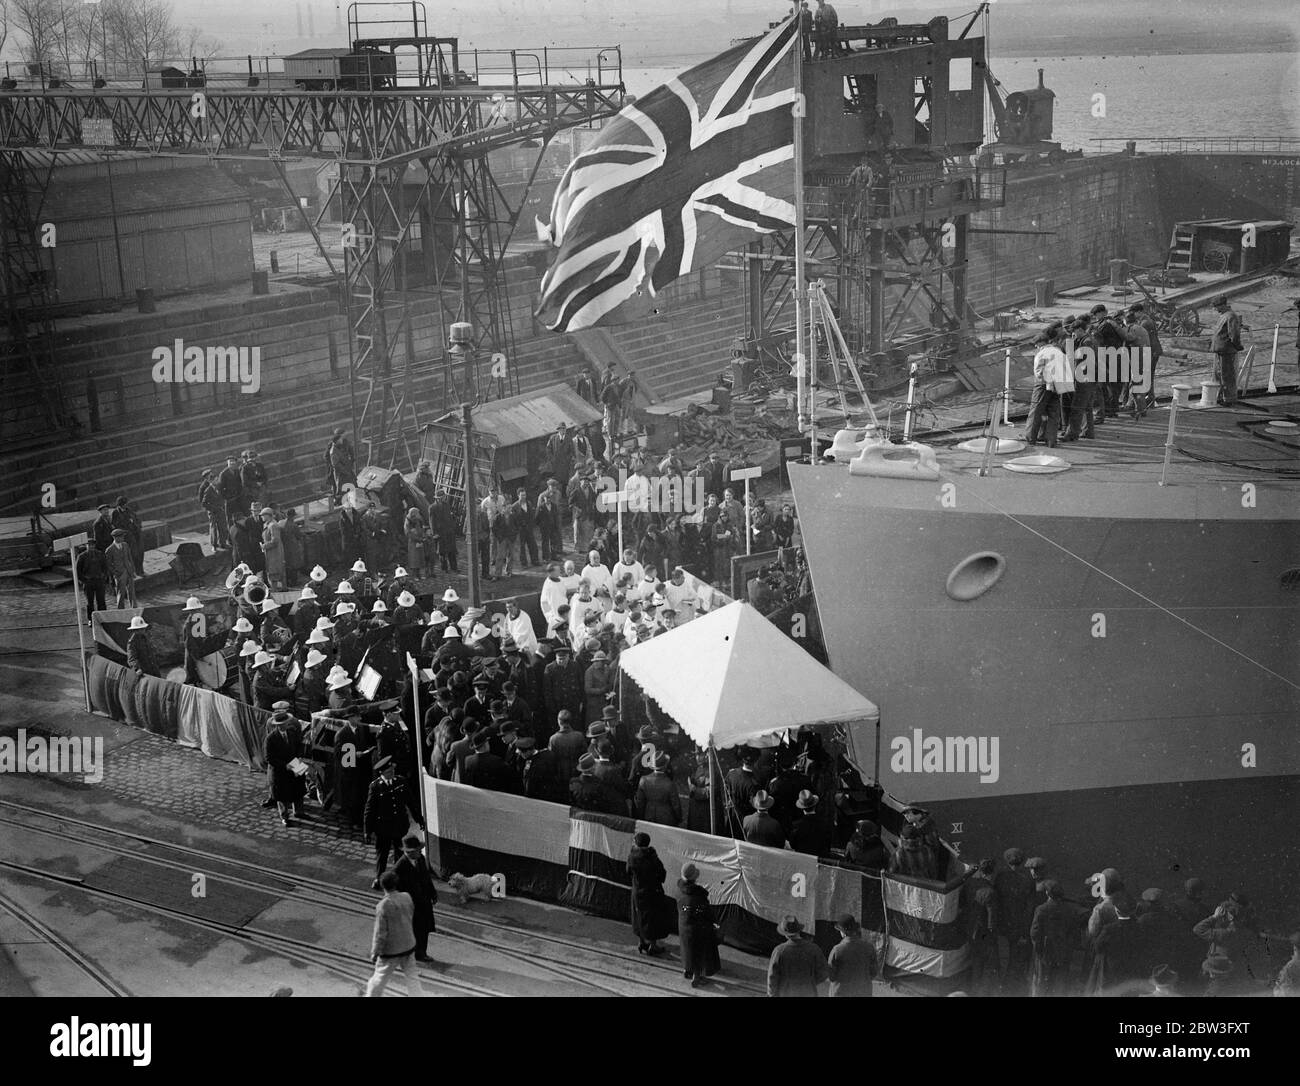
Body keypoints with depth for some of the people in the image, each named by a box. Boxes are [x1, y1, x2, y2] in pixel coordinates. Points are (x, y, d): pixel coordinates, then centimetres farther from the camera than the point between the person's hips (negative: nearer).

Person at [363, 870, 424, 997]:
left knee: (380, 976, 16)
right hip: (409, 946, 4)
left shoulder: (382, 906, -23)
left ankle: (371, 994, 33)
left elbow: (380, 933, -20)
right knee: (412, 976, 12)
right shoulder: (407, 898, -7)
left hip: (390, 950, -4)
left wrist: (374, 952, -8)